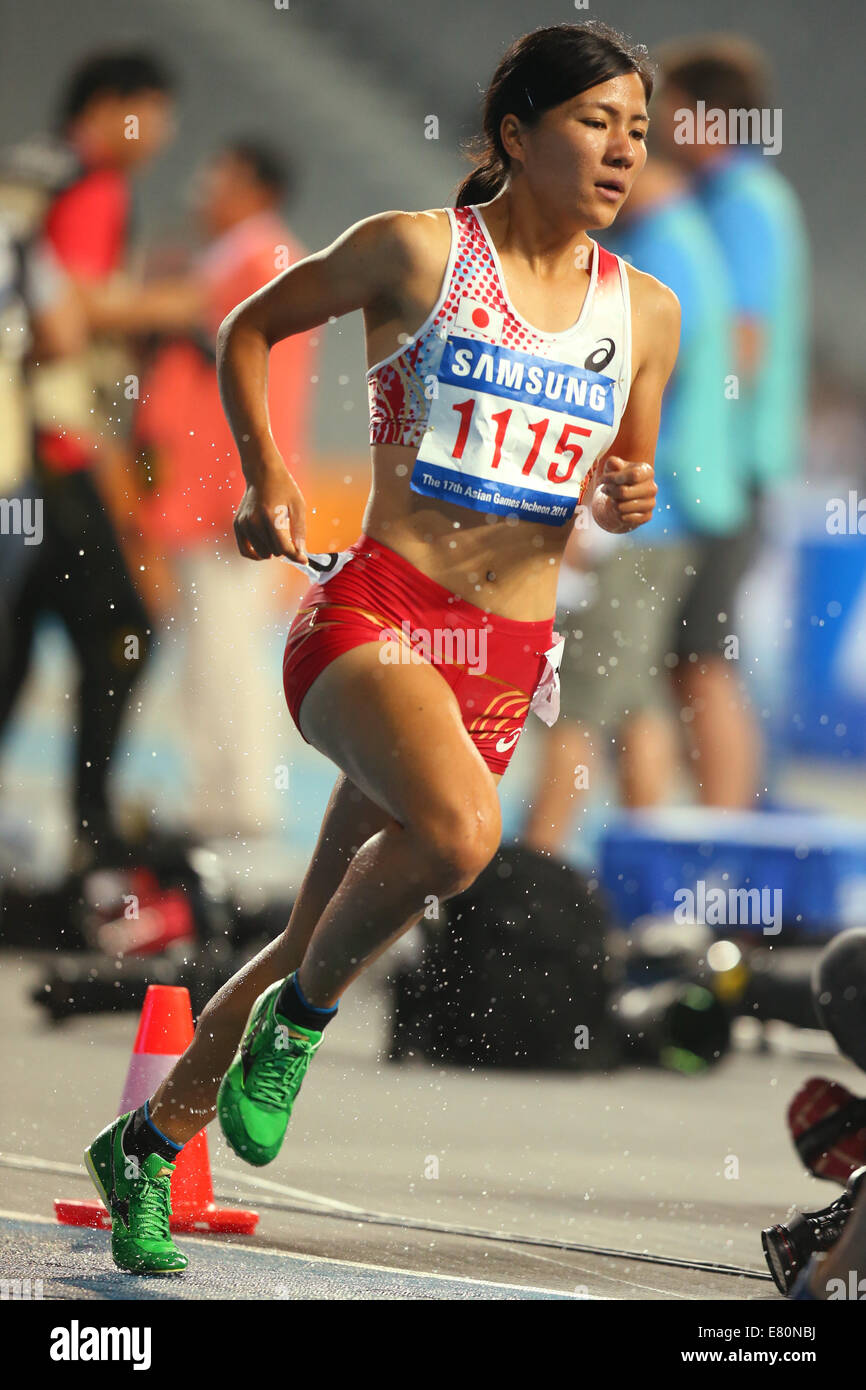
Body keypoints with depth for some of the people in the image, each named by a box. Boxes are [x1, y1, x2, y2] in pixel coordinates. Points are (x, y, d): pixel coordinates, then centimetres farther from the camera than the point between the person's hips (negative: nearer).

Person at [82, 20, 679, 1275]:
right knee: (459, 830, -34)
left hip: (510, 656, 5)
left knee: (325, 936, 9)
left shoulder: (645, 313, 9)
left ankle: (146, 1148, 28)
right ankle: (302, 1012, -7)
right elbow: (249, 328, 10)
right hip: (375, 609, -5)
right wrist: (265, 474, -3)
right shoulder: (417, 252, -3)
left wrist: (631, 498, -1)